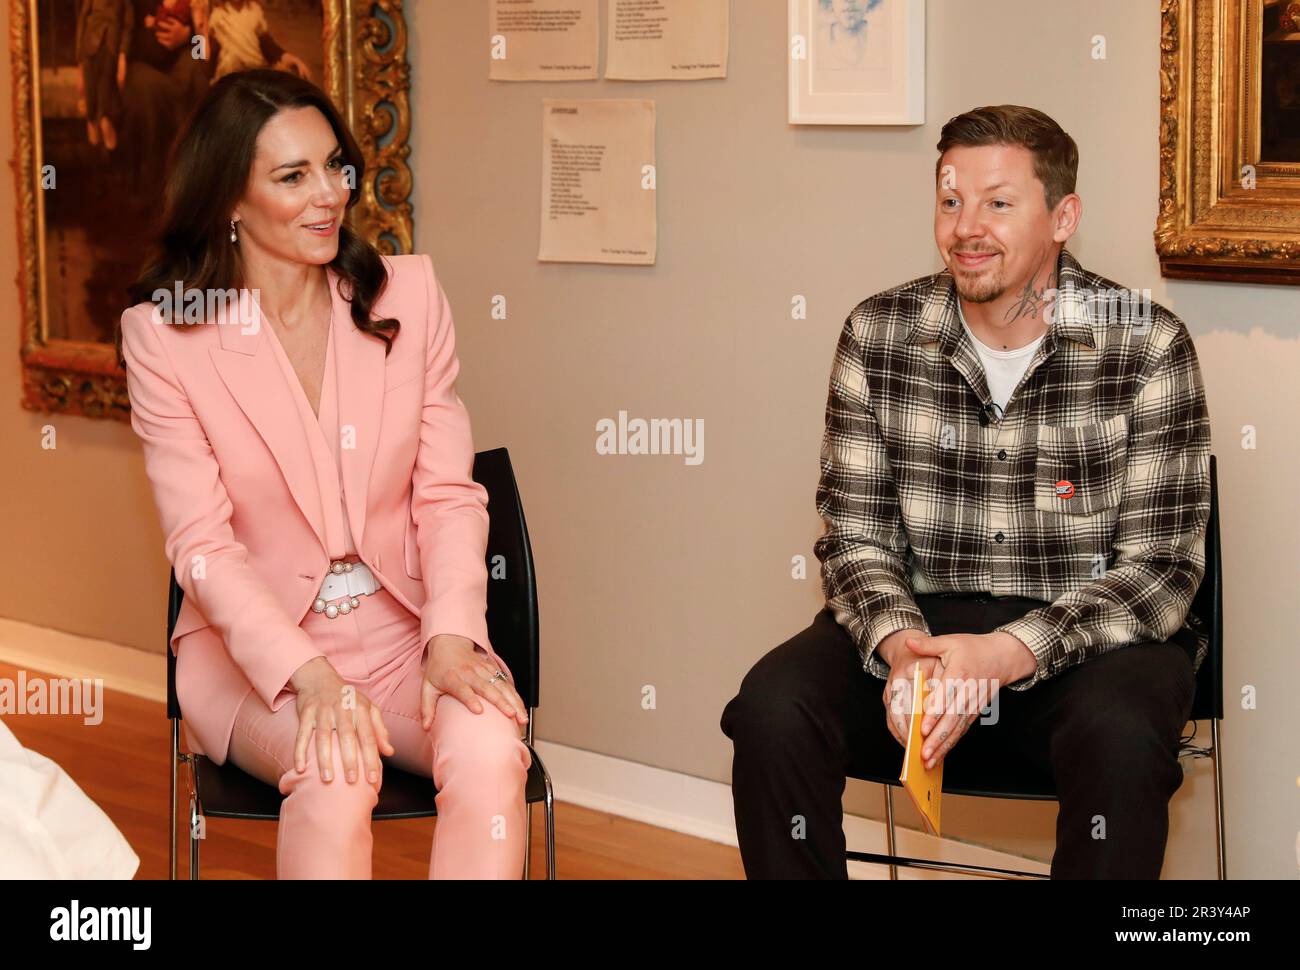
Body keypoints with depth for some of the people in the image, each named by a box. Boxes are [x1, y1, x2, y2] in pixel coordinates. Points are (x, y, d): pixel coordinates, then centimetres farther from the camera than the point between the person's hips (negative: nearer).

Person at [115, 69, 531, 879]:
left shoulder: (409, 292, 3)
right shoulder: (164, 334, -4)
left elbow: (448, 493, 2)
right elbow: (203, 543, -9)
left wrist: (452, 637, -16)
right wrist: (309, 676, -25)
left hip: (404, 626, 2)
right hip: (254, 644, -2)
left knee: (489, 750, -30)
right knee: (334, 774, -35)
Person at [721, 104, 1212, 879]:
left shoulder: (1146, 344, -8)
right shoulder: (877, 336, 1)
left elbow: (1160, 567, -9)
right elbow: (855, 535, 3)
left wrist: (1007, 654, -24)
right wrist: (899, 644, -20)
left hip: (1089, 637, -2)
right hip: (917, 620, 2)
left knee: (1120, 742, -35)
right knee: (771, 711, -26)